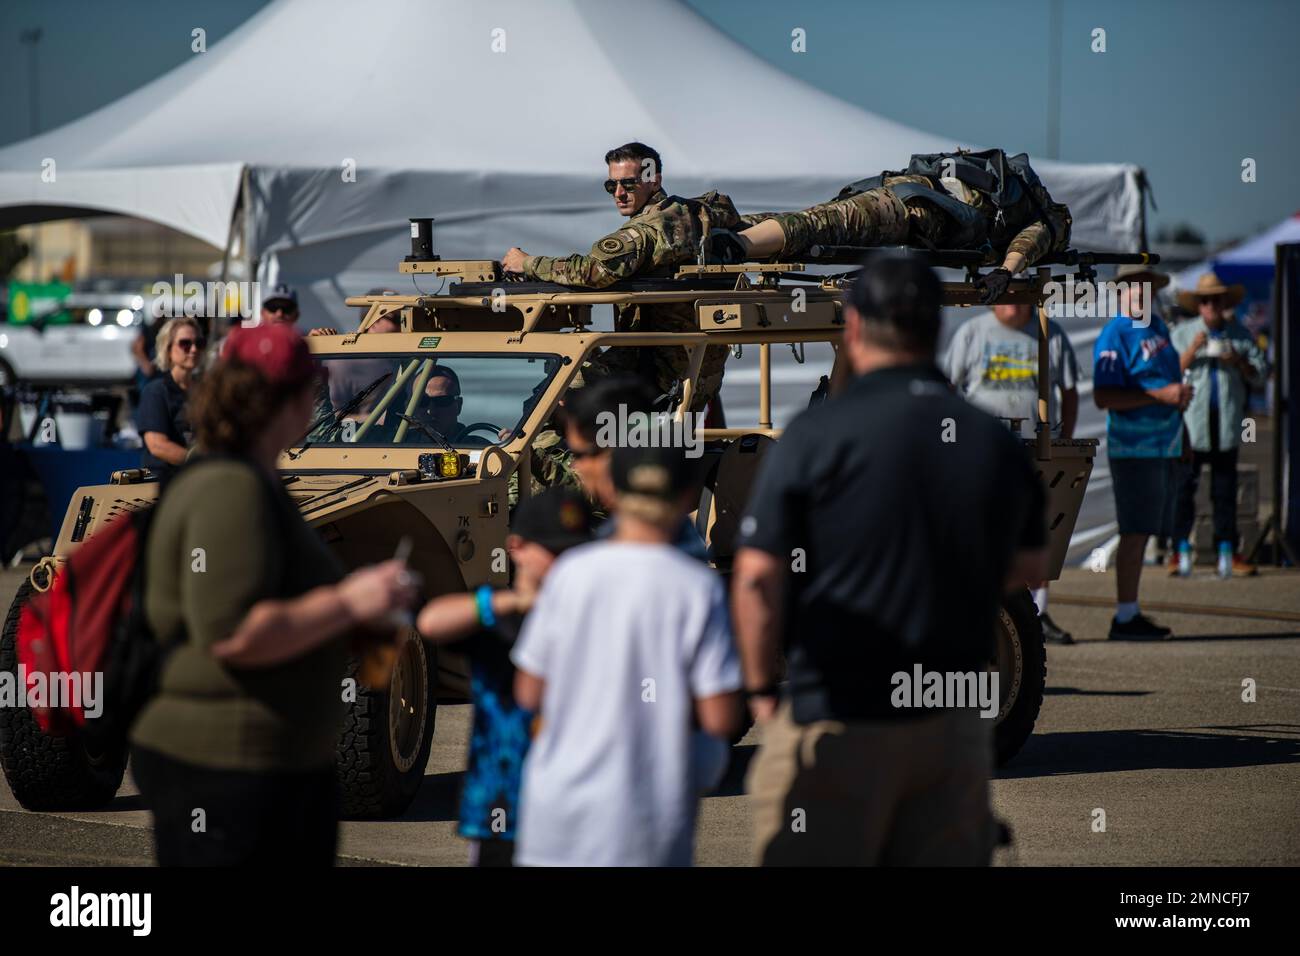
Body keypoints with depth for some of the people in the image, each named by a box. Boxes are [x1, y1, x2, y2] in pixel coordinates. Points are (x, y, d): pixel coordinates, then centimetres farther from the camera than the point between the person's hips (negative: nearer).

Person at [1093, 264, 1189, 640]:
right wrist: (1161, 395, -22)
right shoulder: (1115, 335, -11)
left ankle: (1131, 614, 15)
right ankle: (1125, 617, -9)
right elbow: (1103, 397, -20)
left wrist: (1180, 394, 13)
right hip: (1135, 449, -9)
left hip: (1165, 449, 9)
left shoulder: (1157, 327, 16)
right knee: (1135, 534, -10)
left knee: (1143, 534, 10)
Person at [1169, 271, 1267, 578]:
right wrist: (1192, 351, -12)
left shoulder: (1240, 336, 12)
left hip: (1227, 422, 2)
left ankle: (1228, 551, 8)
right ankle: (1180, 550, -2)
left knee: (1225, 489, 4)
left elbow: (1260, 376, 12)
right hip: (1191, 421, -2)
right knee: (1184, 486, -6)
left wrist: (1239, 362, -7)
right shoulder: (1182, 334, 8)